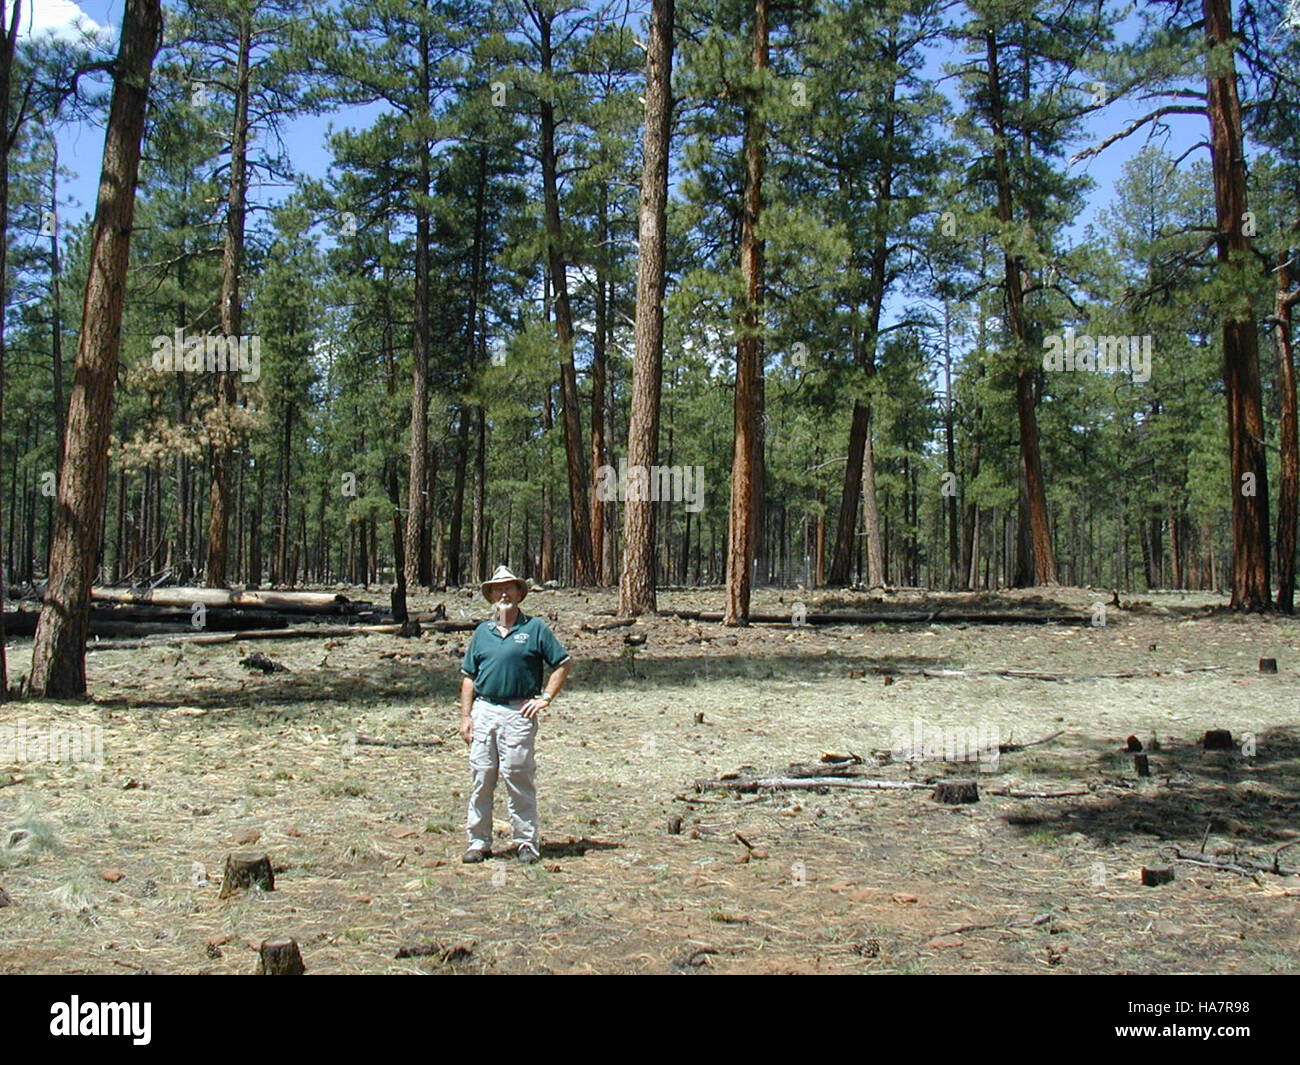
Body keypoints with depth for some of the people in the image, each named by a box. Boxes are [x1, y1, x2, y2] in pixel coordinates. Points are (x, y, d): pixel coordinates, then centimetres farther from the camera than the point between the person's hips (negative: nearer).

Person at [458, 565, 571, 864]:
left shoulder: (535, 629, 3)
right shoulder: (482, 632, 14)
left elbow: (564, 663, 5)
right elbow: (469, 677, 14)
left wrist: (545, 698, -2)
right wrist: (466, 716, 6)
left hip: (518, 714, -4)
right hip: (484, 711, 4)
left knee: (519, 779, -2)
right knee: (481, 779, 5)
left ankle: (528, 842, 6)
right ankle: (479, 842, 14)